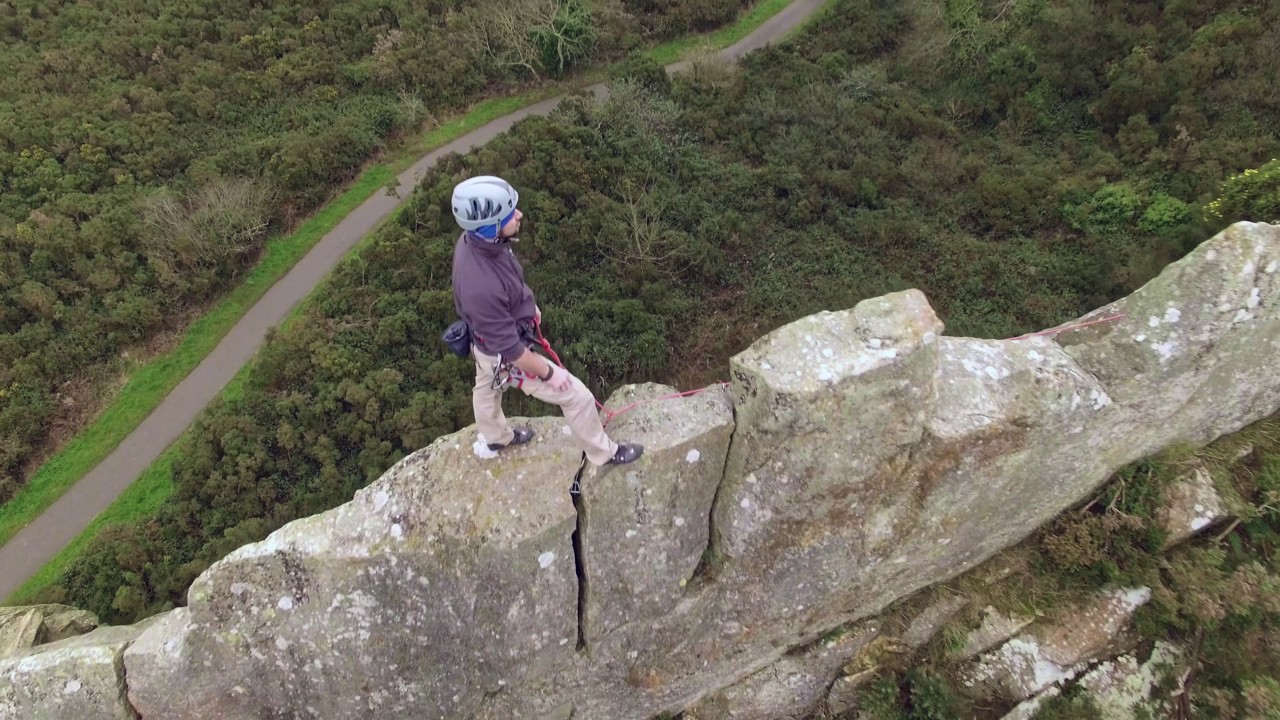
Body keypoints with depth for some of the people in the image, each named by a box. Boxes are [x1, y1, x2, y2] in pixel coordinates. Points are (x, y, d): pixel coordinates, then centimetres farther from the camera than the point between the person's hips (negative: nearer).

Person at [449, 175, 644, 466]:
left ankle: (496, 437, 65)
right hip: (504, 356, -8)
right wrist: (548, 373, -16)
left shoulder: (473, 240, -19)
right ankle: (602, 453, 34)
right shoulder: (481, 287, -45)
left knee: (488, 387, 35)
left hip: (487, 339, 8)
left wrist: (528, 305, 20)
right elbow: (509, 348, -31)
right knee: (577, 396, 8)